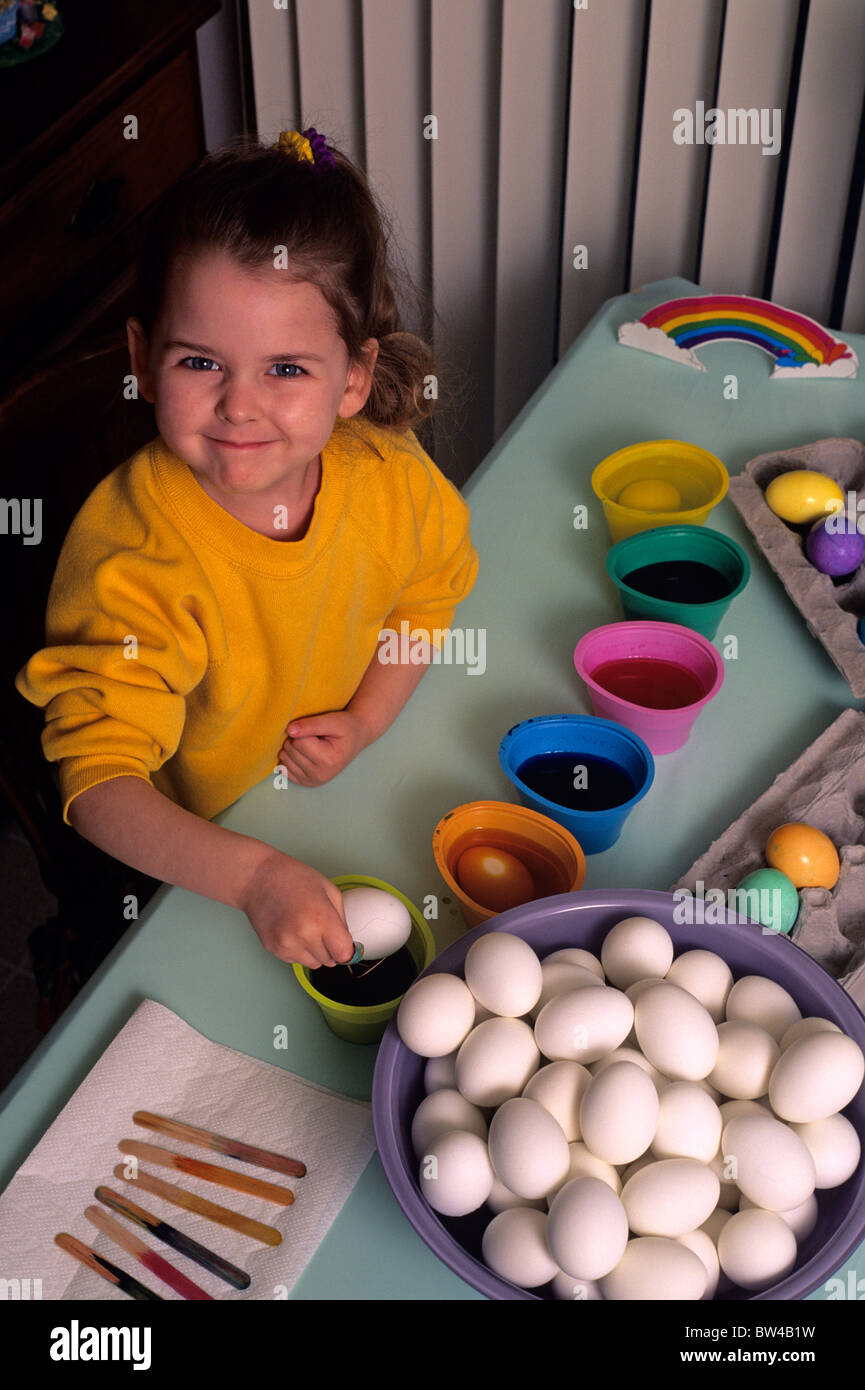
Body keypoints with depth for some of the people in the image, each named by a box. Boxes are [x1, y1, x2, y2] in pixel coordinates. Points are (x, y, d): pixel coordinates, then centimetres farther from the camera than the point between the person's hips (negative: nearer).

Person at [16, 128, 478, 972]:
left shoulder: (390, 476, -14)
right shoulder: (129, 558, -29)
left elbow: (430, 592, 8)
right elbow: (97, 783, -30)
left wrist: (364, 722, -7)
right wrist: (255, 877, -44)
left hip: (354, 801, 4)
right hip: (193, 858, -3)